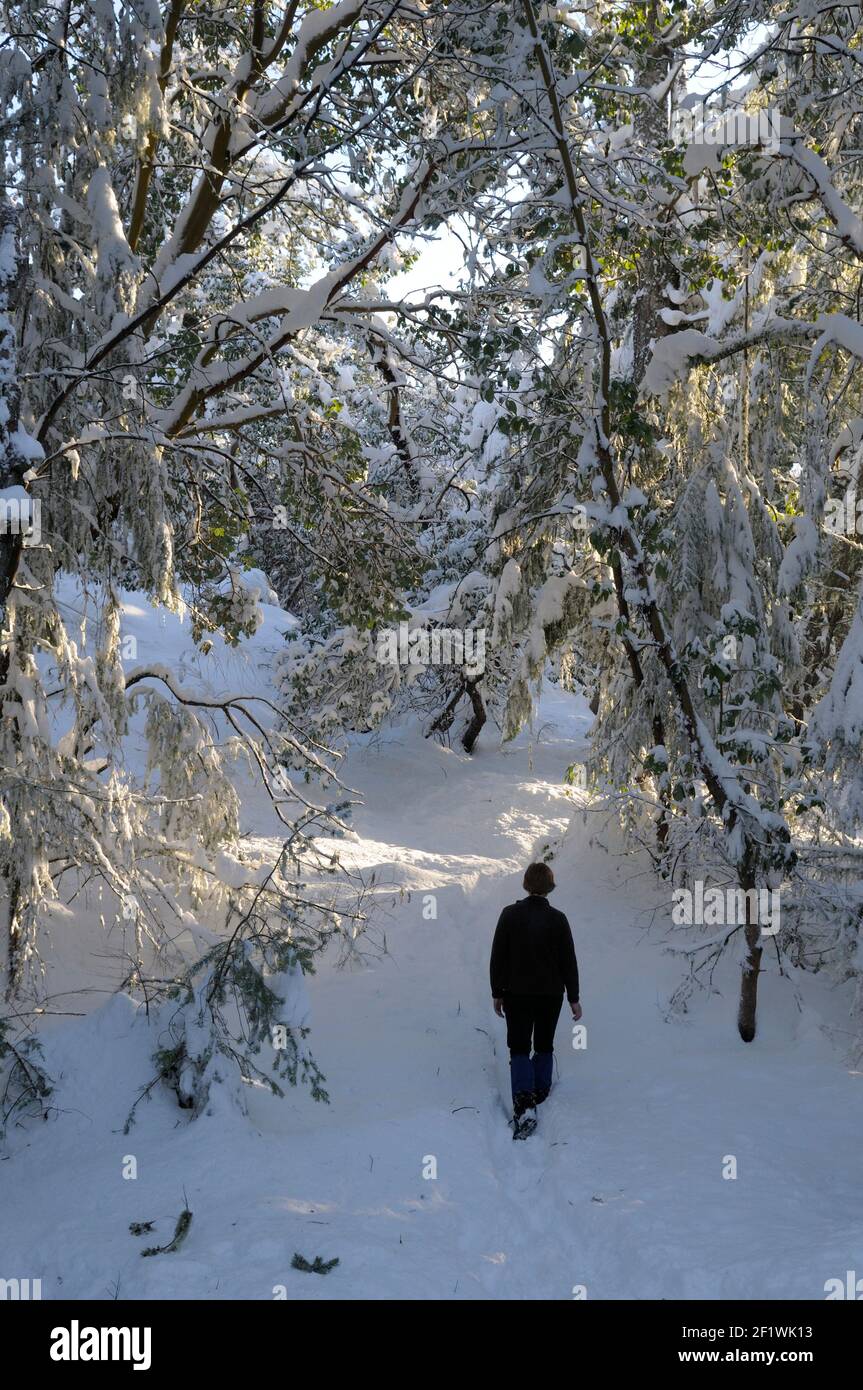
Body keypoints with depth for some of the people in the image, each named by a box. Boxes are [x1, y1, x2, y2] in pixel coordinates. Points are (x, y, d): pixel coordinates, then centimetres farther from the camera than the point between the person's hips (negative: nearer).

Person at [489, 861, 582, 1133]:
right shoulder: (557, 919, -9)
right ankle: (540, 1092, 27)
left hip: (516, 994, 0)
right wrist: (573, 998, 4)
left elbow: (497, 957, -5)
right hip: (550, 995, 0)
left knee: (519, 1049, 3)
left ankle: (524, 1103, -15)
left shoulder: (510, 914, -9)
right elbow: (568, 961, -5)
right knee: (544, 1046, 19)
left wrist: (497, 993, 5)